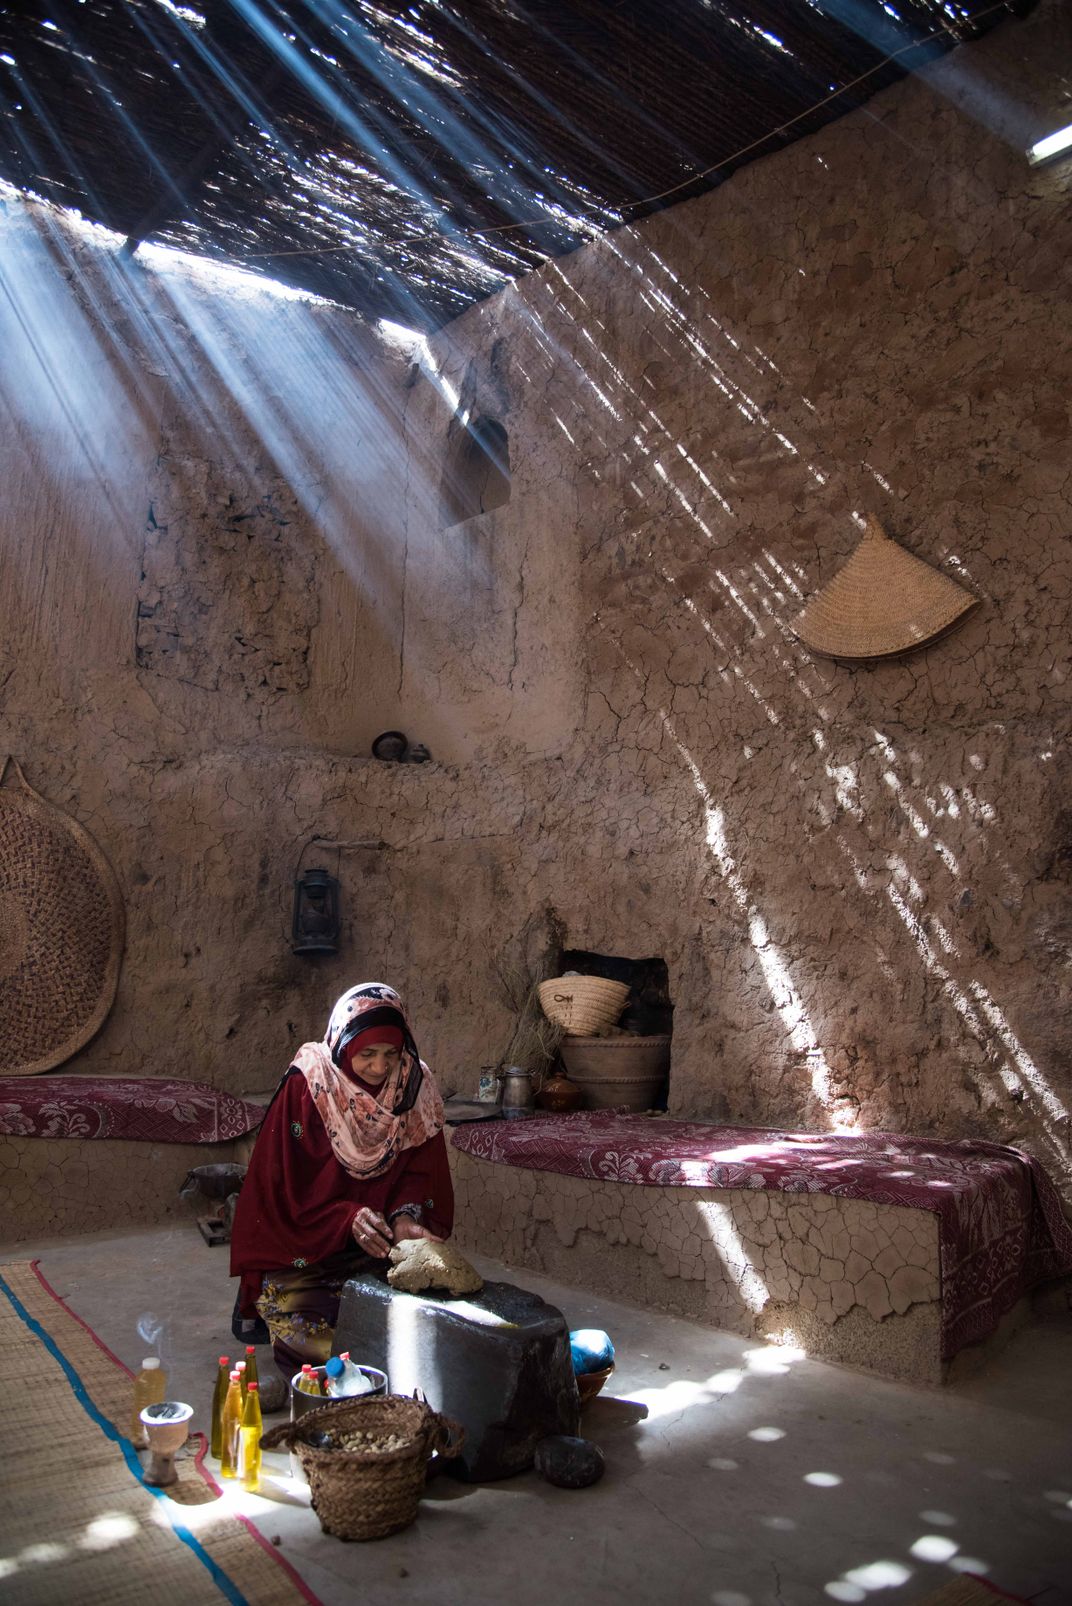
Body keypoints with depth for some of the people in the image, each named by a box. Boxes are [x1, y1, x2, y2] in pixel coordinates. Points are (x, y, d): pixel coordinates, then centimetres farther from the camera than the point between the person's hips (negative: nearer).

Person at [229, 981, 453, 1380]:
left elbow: (421, 1174, 0)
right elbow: (284, 1183, -12)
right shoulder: (306, 1086, -14)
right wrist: (347, 1219, -26)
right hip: (304, 1249, -3)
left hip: (383, 1245, 3)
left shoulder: (414, 1086, -4)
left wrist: (404, 1216, -21)